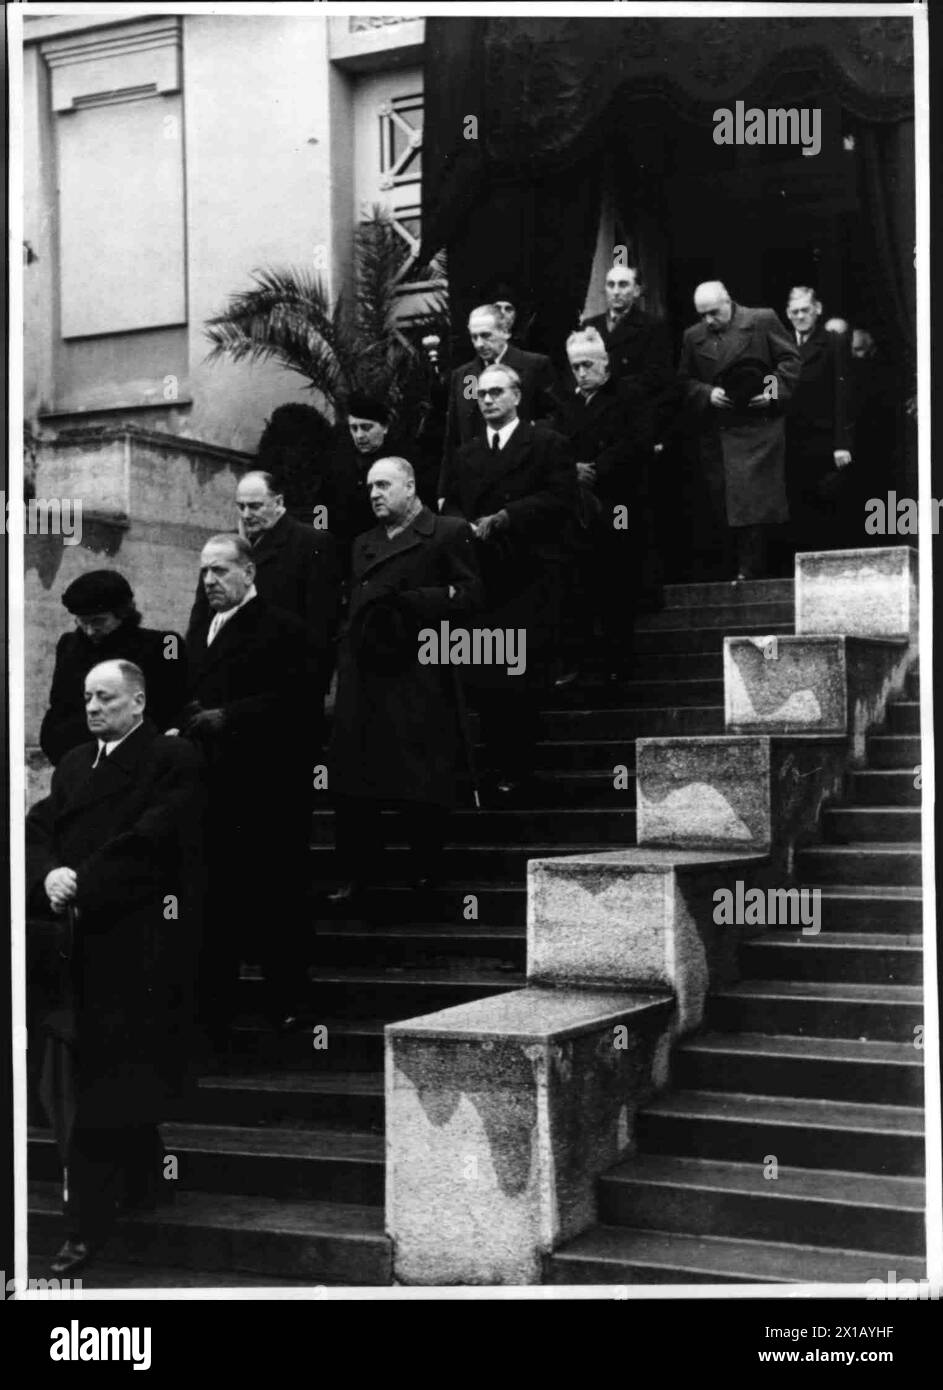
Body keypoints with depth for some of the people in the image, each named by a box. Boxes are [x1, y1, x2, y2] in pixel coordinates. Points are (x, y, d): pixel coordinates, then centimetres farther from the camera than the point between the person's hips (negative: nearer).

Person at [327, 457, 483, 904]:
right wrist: (342, 673, 9)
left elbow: (468, 596, -5)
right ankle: (355, 875, 10)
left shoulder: (448, 533, 3)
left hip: (420, 680, -5)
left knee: (422, 789, -3)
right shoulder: (364, 544, 22)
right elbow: (354, 610, 20)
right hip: (362, 680, 5)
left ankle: (426, 873, 11)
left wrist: (409, 601, -14)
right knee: (351, 784, 1)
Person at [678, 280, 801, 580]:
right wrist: (707, 393, -6)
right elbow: (685, 381, 13)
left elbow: (791, 360, 2)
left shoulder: (763, 321, 1)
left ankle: (749, 570, -10)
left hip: (757, 429, -4)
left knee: (752, 502, -10)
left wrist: (774, 390, -11)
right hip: (714, 434, 4)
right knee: (722, 503, 4)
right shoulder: (693, 336, 12)